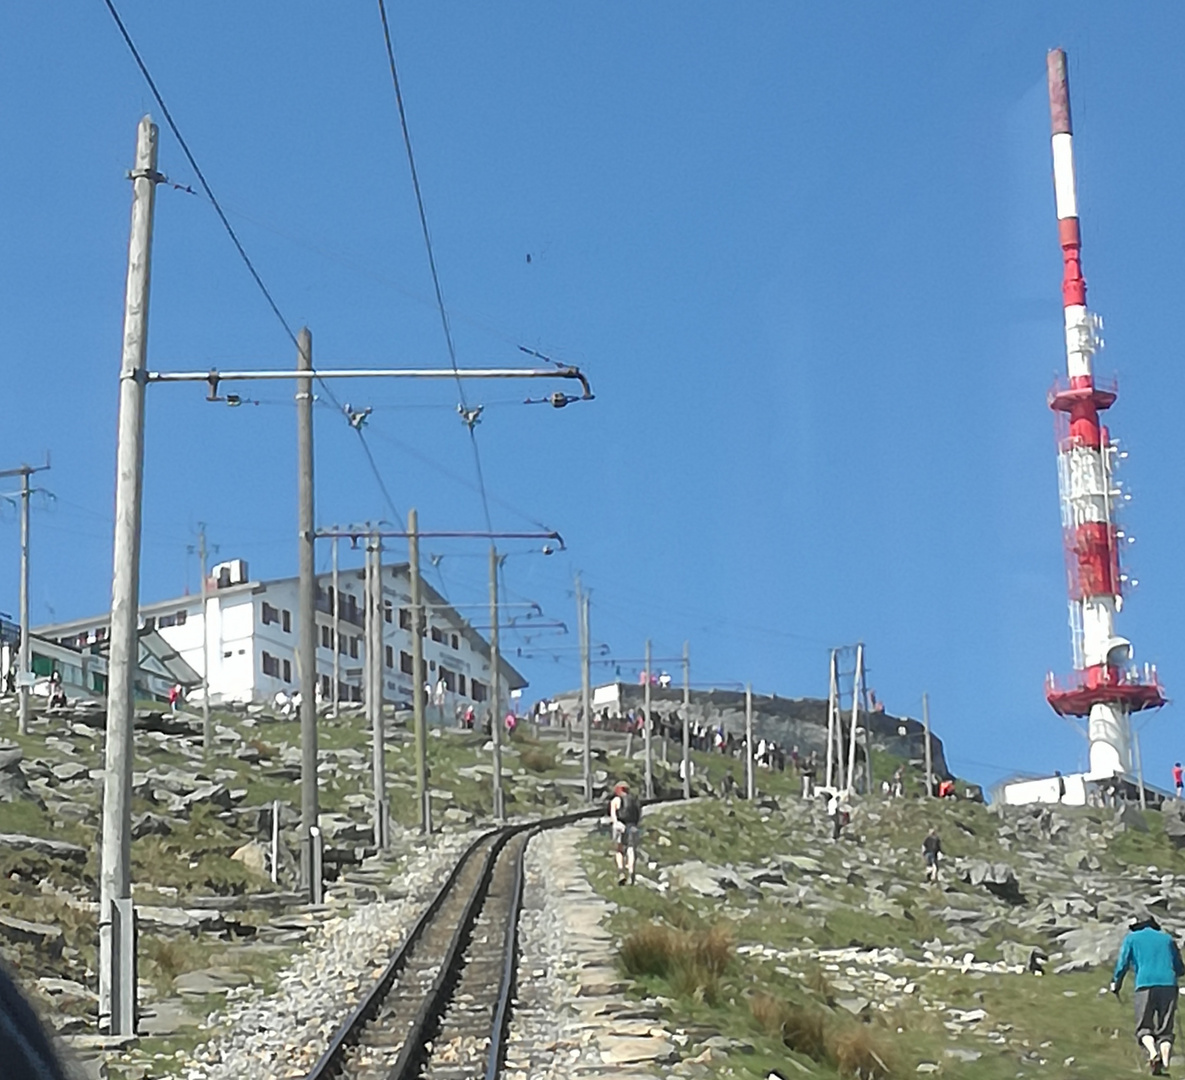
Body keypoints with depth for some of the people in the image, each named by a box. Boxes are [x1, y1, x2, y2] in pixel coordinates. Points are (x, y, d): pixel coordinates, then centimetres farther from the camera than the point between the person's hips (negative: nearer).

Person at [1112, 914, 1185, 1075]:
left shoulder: (1132, 938, 17)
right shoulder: (1167, 938, 22)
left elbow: (1123, 963, 9)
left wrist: (1115, 984, 21)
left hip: (1145, 985, -2)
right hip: (1169, 985, 2)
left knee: (1144, 1028, 4)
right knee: (1165, 1030, 6)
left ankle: (1152, 1052, -25)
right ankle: (1165, 1062, -16)